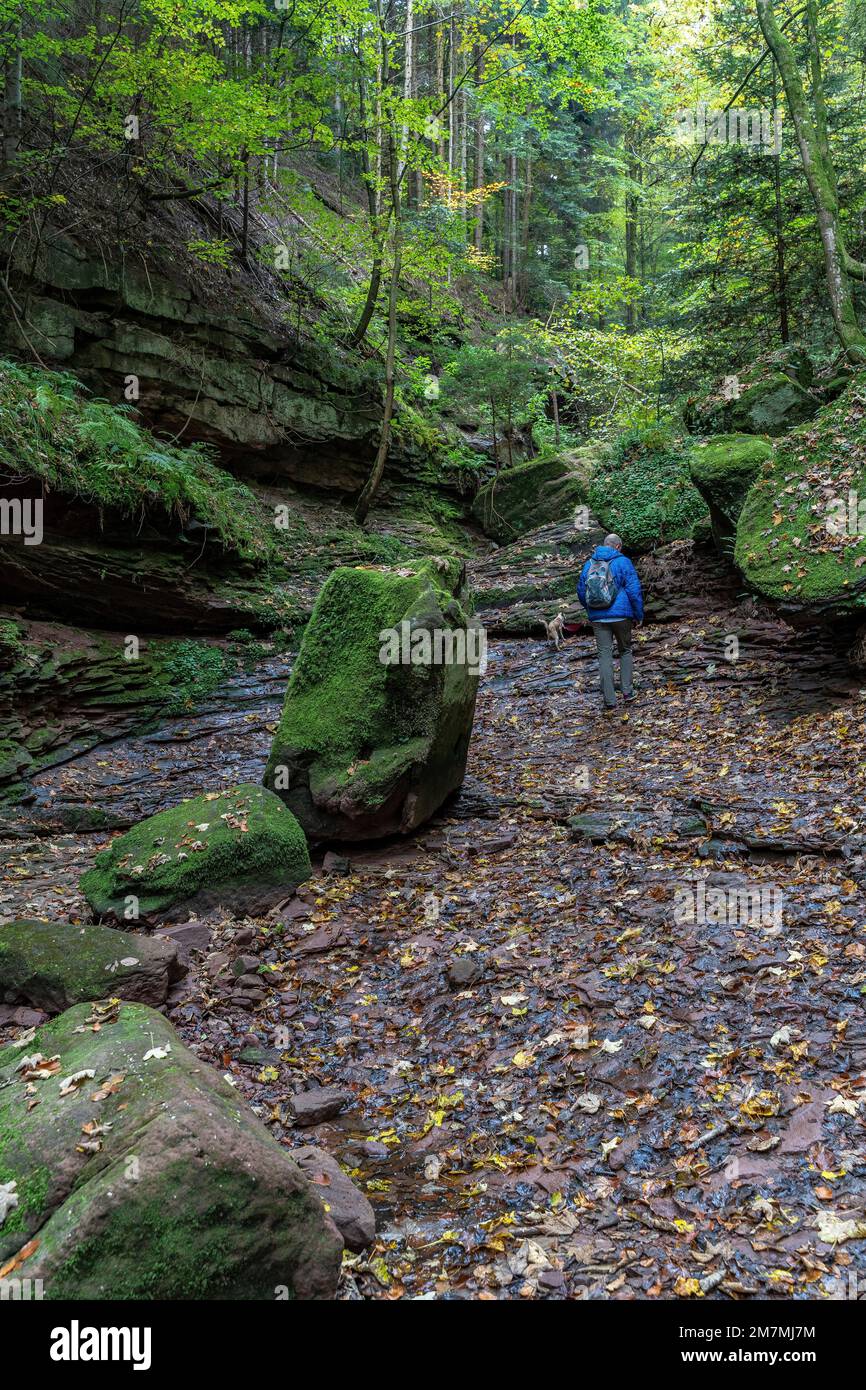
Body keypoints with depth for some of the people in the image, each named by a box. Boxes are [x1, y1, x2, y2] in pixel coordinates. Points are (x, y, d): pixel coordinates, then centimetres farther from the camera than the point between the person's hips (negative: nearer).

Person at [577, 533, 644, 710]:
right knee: (625, 651, 17)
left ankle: (609, 700, 0)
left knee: (604, 656, 2)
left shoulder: (589, 564, 9)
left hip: (597, 617, 2)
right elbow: (634, 590, -9)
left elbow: (581, 591, 16)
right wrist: (639, 615, 1)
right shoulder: (623, 562, -4)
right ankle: (627, 691, 12)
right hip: (621, 615, -2)